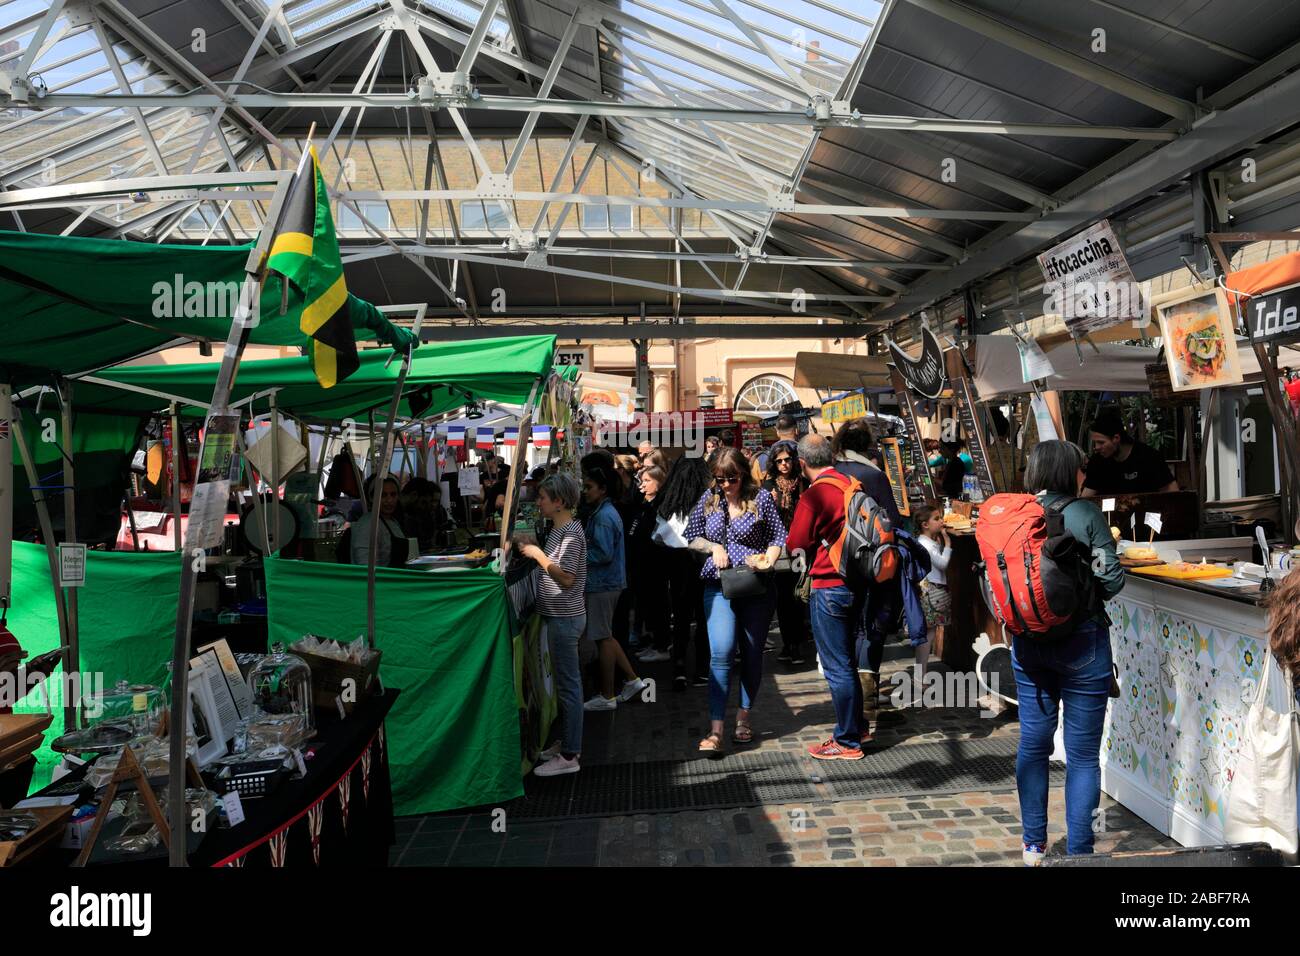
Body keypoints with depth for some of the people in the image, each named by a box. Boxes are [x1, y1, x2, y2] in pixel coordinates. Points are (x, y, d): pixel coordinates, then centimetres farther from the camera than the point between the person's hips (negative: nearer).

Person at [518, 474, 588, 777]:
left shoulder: (571, 532, -17)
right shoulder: (559, 529, 13)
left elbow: (567, 577, -22)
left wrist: (538, 554, -19)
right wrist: (532, 551, 4)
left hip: (565, 618, -10)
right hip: (560, 616, 10)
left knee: (568, 685, -3)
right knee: (566, 682, 17)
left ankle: (569, 756, 5)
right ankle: (568, 742, 29)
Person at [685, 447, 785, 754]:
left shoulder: (760, 498, -1)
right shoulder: (709, 500, 4)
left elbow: (779, 536, 3)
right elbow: (691, 536, 12)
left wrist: (767, 560, -15)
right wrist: (713, 546, -7)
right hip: (719, 587, 0)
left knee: (752, 653, 9)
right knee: (721, 653, -13)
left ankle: (744, 717, 27)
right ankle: (715, 730, -12)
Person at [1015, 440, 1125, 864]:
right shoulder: (1085, 514, -11)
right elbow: (1112, 578, -12)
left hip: (1027, 642, 4)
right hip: (1081, 642, -4)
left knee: (1033, 742, 15)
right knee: (1083, 754, 6)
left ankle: (1034, 846, 25)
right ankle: (1078, 852, 13)